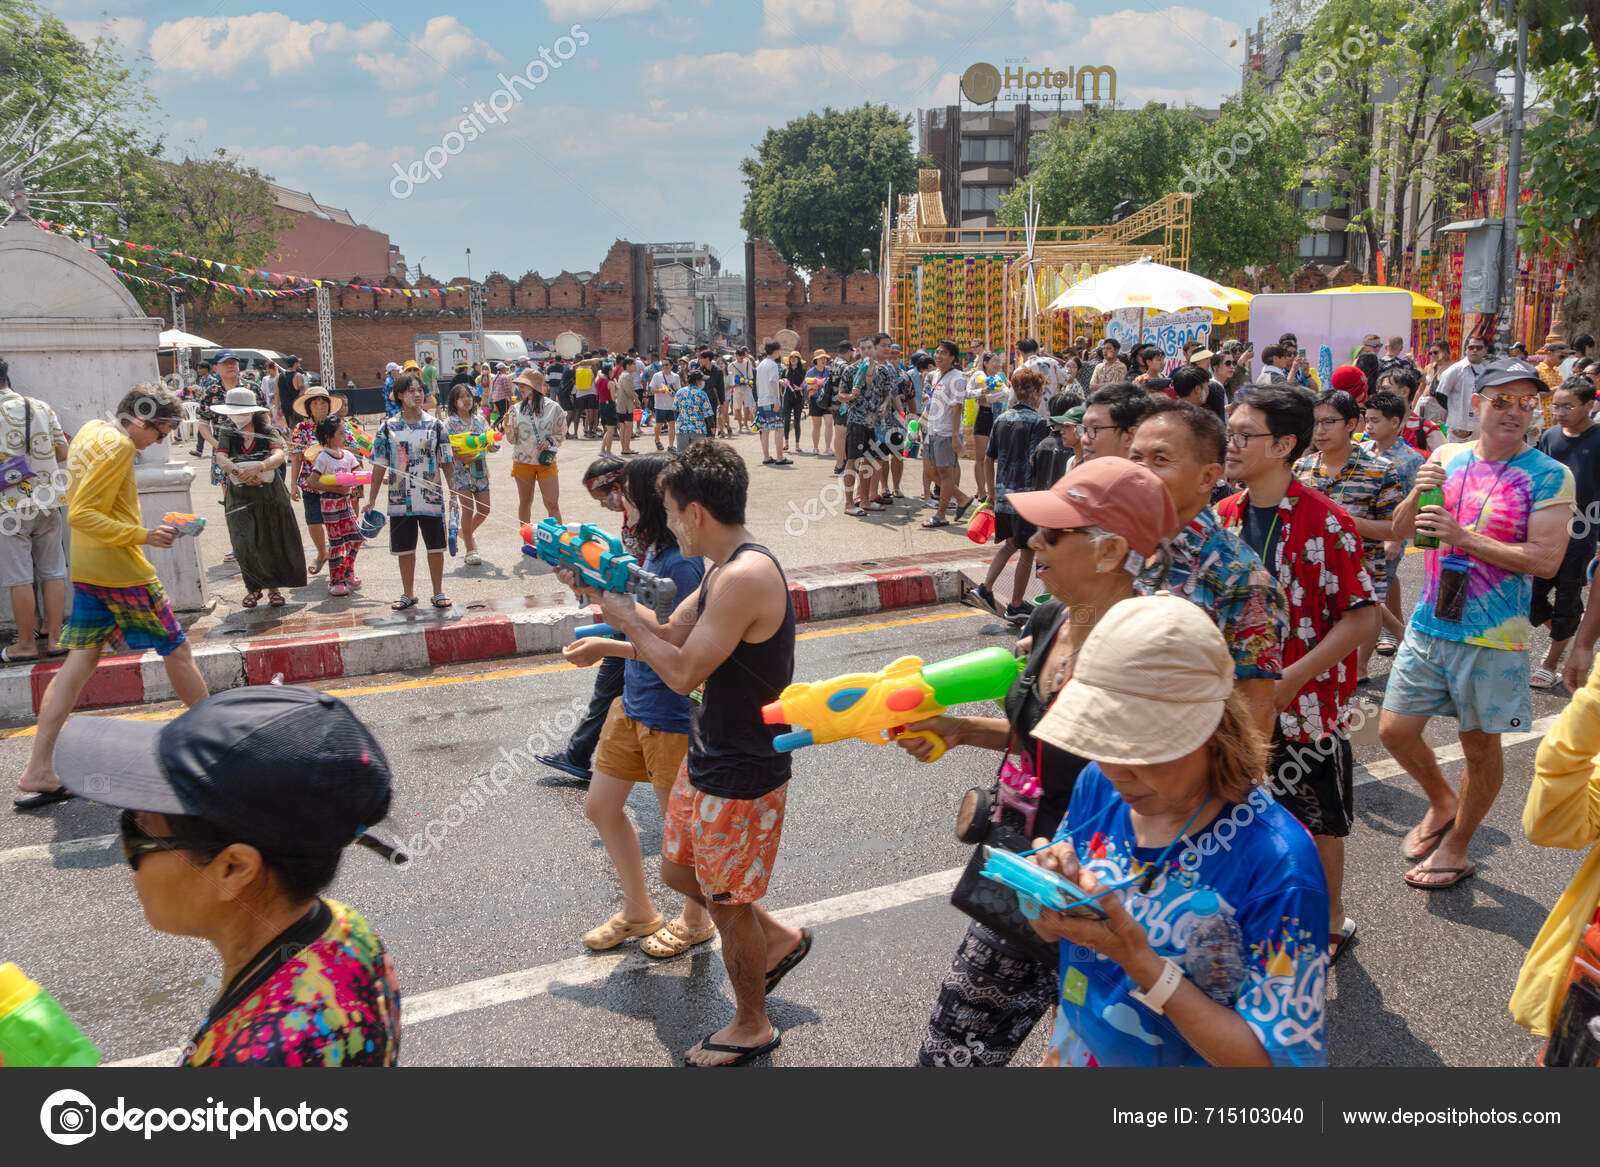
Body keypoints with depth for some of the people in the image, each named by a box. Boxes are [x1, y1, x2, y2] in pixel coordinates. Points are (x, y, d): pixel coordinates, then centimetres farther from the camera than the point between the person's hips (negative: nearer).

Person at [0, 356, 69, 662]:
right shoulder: (41, 408, 4)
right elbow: (63, 453, 9)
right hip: (48, 502, 4)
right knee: (53, 572, 10)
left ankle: (26, 643, 11)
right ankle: (54, 637, 15)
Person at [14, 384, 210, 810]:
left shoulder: (91, 430, 11)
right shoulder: (118, 447, -18)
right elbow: (81, 515, -24)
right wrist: (142, 535, -24)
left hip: (87, 570, 9)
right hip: (123, 572, -9)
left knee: (80, 660, 7)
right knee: (177, 650, 5)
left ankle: (38, 771, 3)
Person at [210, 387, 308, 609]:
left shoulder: (269, 432, -2)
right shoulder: (226, 433, 5)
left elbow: (279, 455, -19)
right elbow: (220, 458, -9)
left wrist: (258, 467, -37)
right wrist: (237, 472, -30)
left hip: (271, 494, -1)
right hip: (239, 496, 1)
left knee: (273, 543, 4)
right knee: (244, 544, -10)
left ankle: (274, 588, 22)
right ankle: (253, 588, 9)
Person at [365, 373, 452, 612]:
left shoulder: (434, 425, 2)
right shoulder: (388, 427, 2)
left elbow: (446, 462, 4)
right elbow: (380, 465, 5)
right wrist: (372, 499, 3)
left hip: (432, 496, 0)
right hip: (400, 499, 0)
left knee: (435, 545, 5)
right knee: (404, 547, 8)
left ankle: (438, 592, 18)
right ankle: (407, 594, 22)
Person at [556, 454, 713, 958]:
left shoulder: (681, 563, -25)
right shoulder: (655, 550, 4)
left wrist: (606, 648, -24)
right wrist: (594, 586, 4)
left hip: (670, 713, -10)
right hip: (633, 701, 10)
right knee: (601, 806, 18)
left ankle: (695, 921, 34)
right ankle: (638, 911, 36)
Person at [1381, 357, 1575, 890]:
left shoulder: (1549, 476, -8)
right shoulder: (1447, 456, 5)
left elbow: (1546, 559, -17)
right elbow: (1399, 529, 8)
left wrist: (1464, 537, -23)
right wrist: (1419, 493, -13)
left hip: (1492, 637, -4)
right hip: (1429, 624, 4)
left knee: (1480, 745, 9)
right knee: (1395, 729, 6)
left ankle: (1456, 847, 28)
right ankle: (1442, 803, 34)